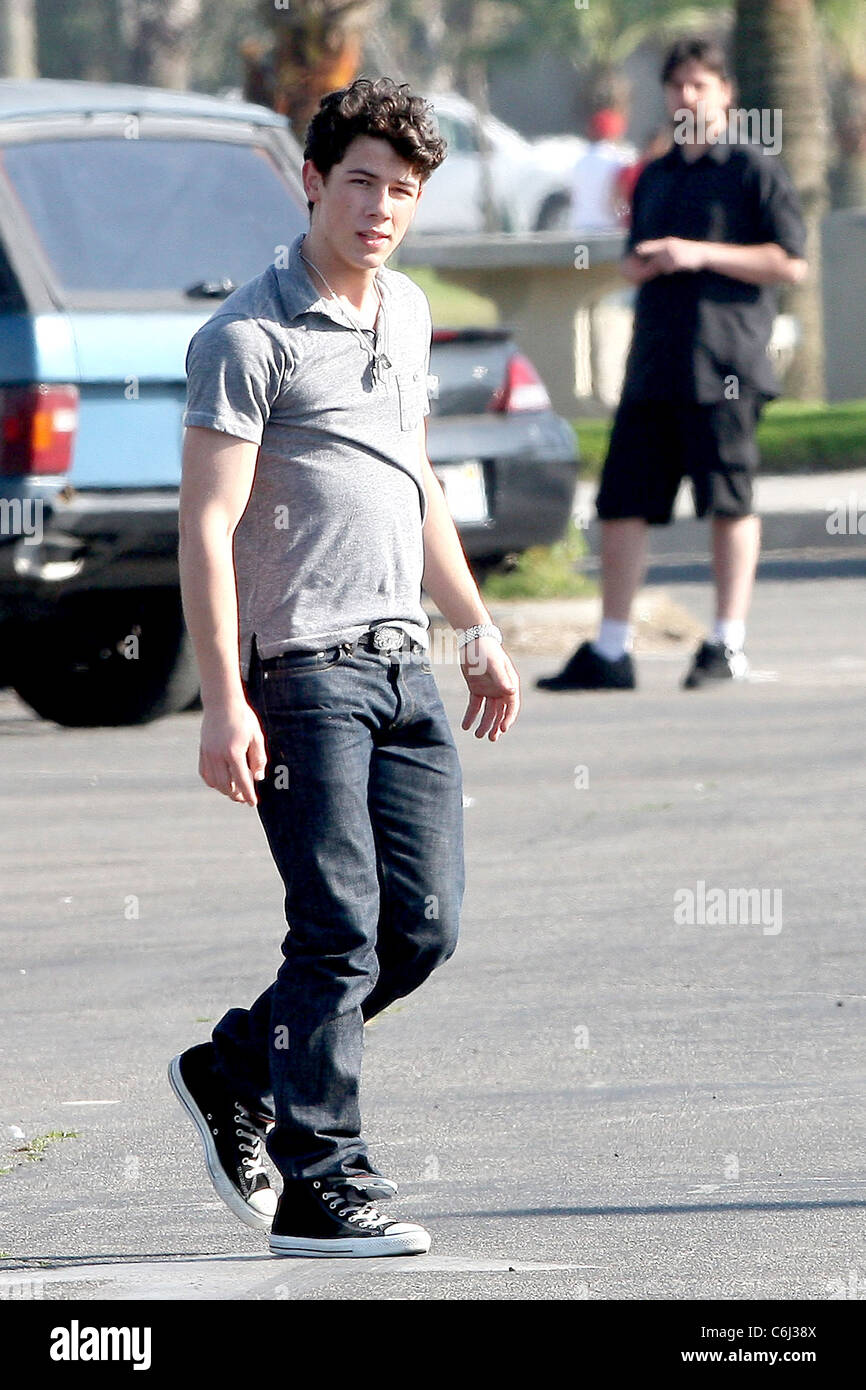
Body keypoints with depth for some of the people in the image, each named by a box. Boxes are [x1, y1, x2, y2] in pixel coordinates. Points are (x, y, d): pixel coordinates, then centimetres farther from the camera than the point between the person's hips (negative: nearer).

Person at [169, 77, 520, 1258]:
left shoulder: (406, 312, 15)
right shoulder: (249, 337, -9)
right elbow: (207, 525, -13)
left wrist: (476, 630, 27)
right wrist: (223, 702, -19)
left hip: (402, 664, 8)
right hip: (302, 669, -8)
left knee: (425, 926, 5)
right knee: (342, 931, -9)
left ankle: (232, 1075, 23)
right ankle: (322, 1187, -3)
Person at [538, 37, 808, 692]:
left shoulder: (755, 170, 0)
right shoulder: (654, 177, 21)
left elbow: (791, 263, -6)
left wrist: (700, 254, -12)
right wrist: (645, 263, 6)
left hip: (724, 363, -6)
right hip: (653, 362, 6)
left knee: (730, 502, -3)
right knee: (622, 502, 1)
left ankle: (729, 644, 3)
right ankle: (610, 650, 4)